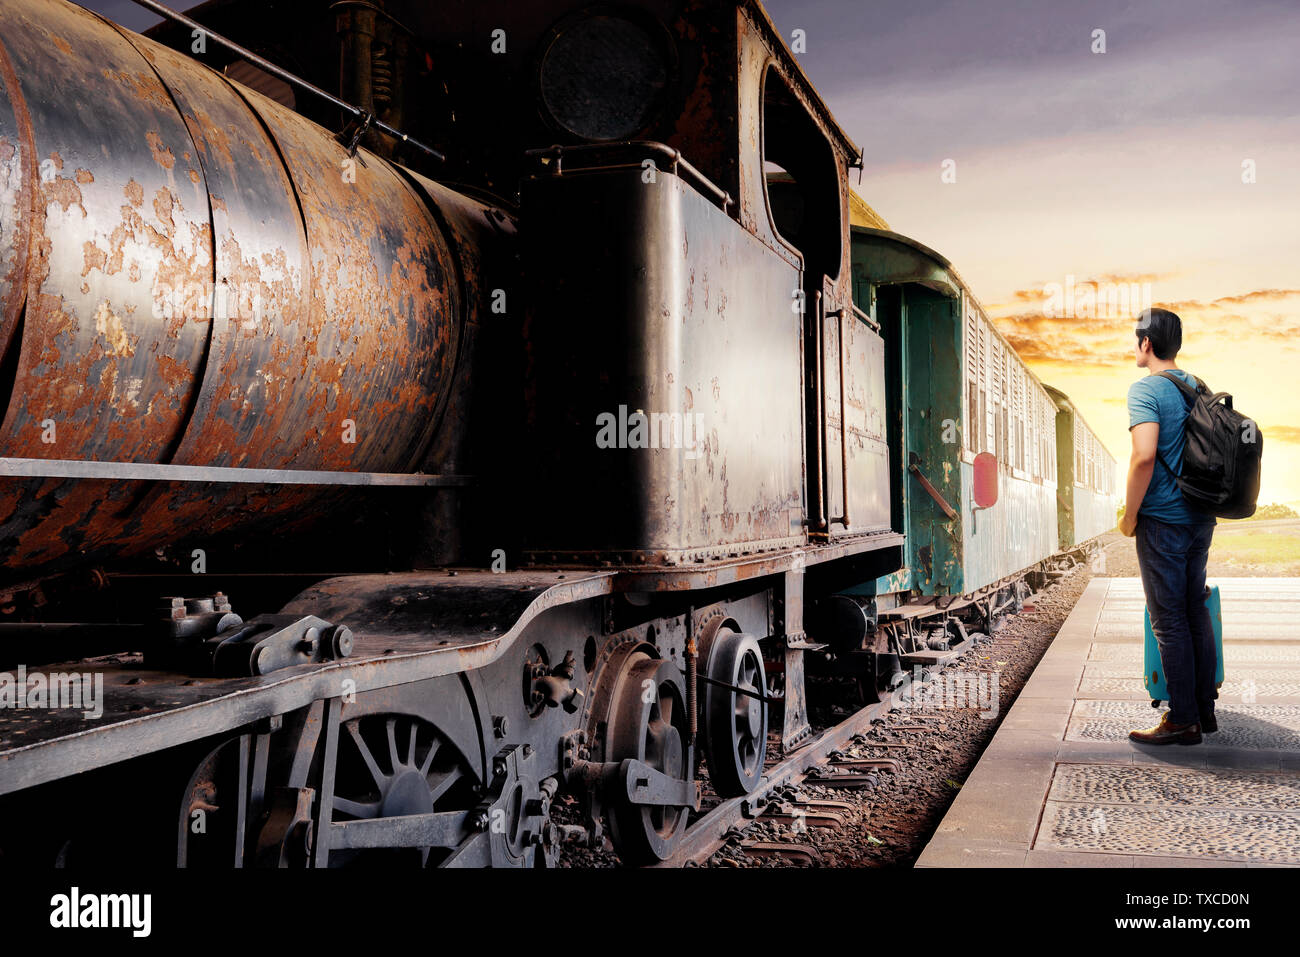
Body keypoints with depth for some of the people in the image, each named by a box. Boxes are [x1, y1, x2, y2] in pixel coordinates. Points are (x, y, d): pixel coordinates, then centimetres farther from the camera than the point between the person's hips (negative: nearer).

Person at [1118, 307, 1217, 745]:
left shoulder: (1145, 389, -13)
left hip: (1162, 520, -8)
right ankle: (1205, 708, 23)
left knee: (1169, 621, -2)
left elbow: (1145, 455, -25)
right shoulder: (1197, 388, 12)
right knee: (1196, 612, 16)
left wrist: (1129, 514, -16)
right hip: (1201, 517, 8)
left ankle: (1183, 720, 4)